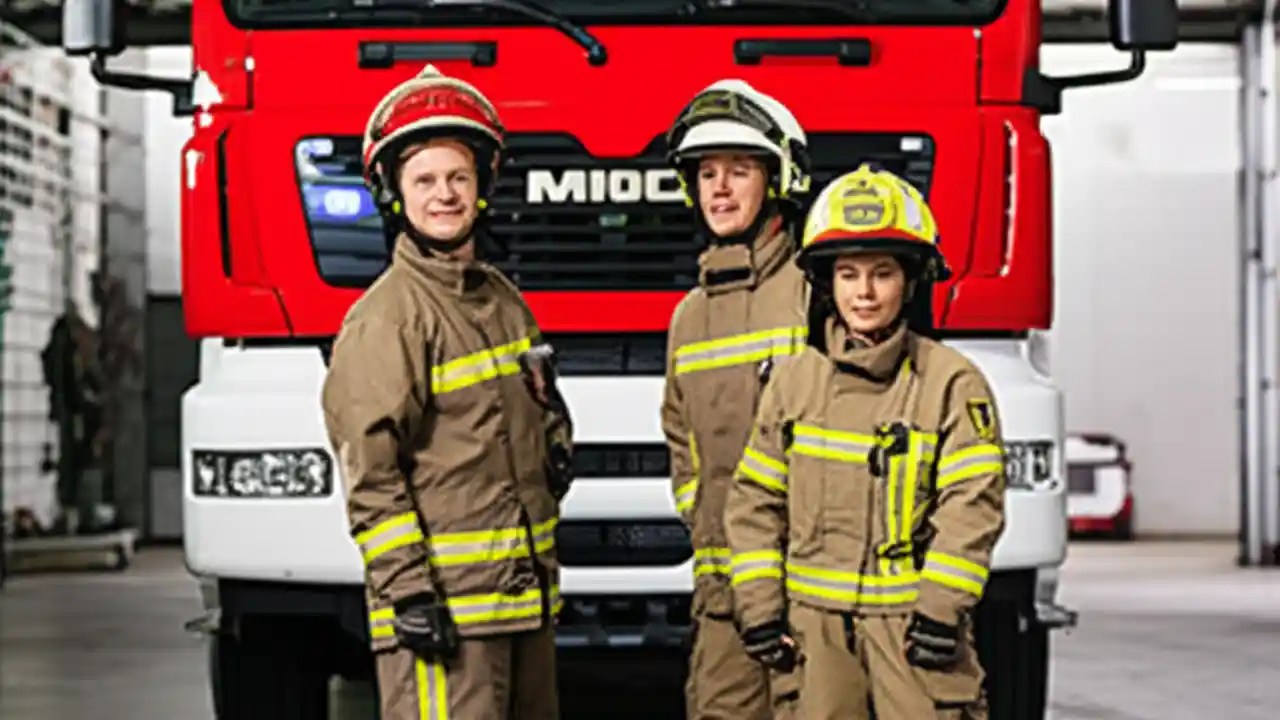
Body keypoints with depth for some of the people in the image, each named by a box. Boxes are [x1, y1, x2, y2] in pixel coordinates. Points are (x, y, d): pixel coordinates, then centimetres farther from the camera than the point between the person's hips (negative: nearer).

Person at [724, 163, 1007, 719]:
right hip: (817, 622, 4)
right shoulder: (794, 381, 7)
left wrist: (942, 607, -14)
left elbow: (972, 505, -8)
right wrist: (759, 604, 3)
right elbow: (754, 501, 10)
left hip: (908, 619, -4)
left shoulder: (951, 382, -4)